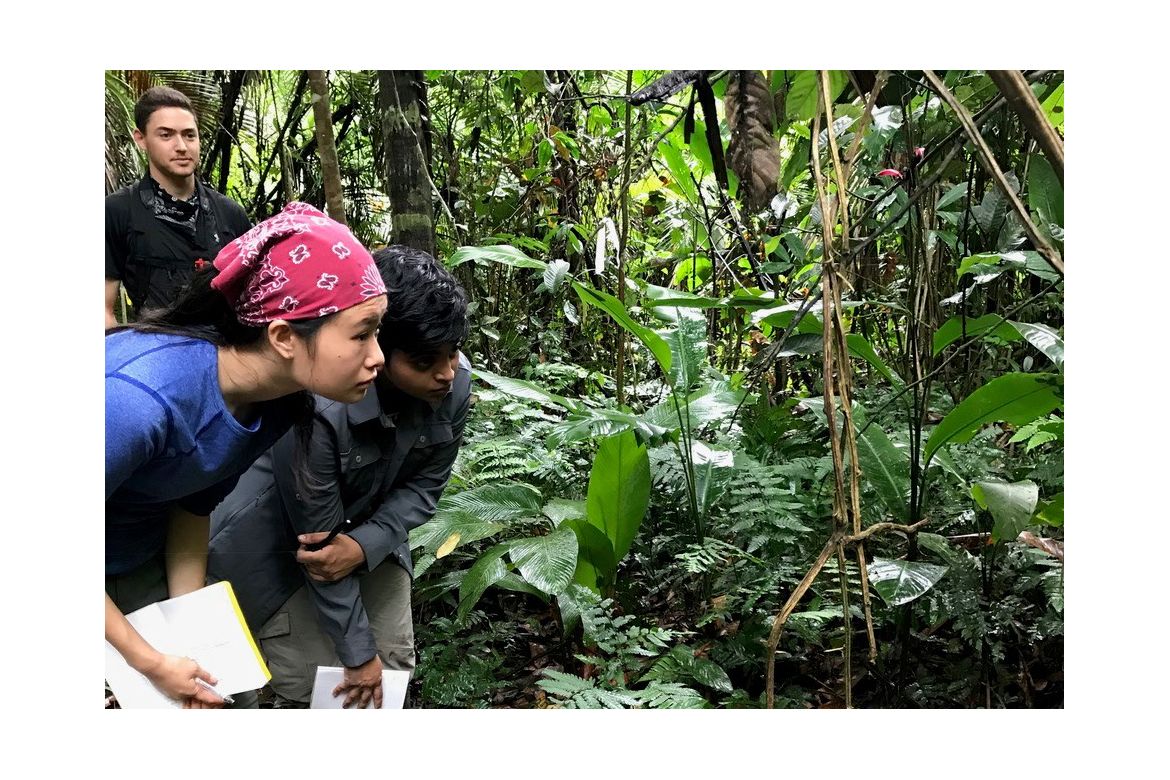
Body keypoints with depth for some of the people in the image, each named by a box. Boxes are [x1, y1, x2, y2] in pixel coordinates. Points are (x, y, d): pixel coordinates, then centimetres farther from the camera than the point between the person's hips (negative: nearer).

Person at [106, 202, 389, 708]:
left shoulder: (281, 400, -17)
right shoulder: (139, 399, -39)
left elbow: (194, 504, -3)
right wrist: (150, 661, -20)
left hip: (142, 558, 5)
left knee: (194, 697, 7)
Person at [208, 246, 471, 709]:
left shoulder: (455, 382, -22)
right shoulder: (312, 407, -37)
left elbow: (425, 485, -8)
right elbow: (318, 536, -26)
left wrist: (365, 545, -27)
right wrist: (358, 652, -17)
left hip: (370, 531, 5)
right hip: (281, 542, -5)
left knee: (394, 662, 9)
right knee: (314, 688, -7)